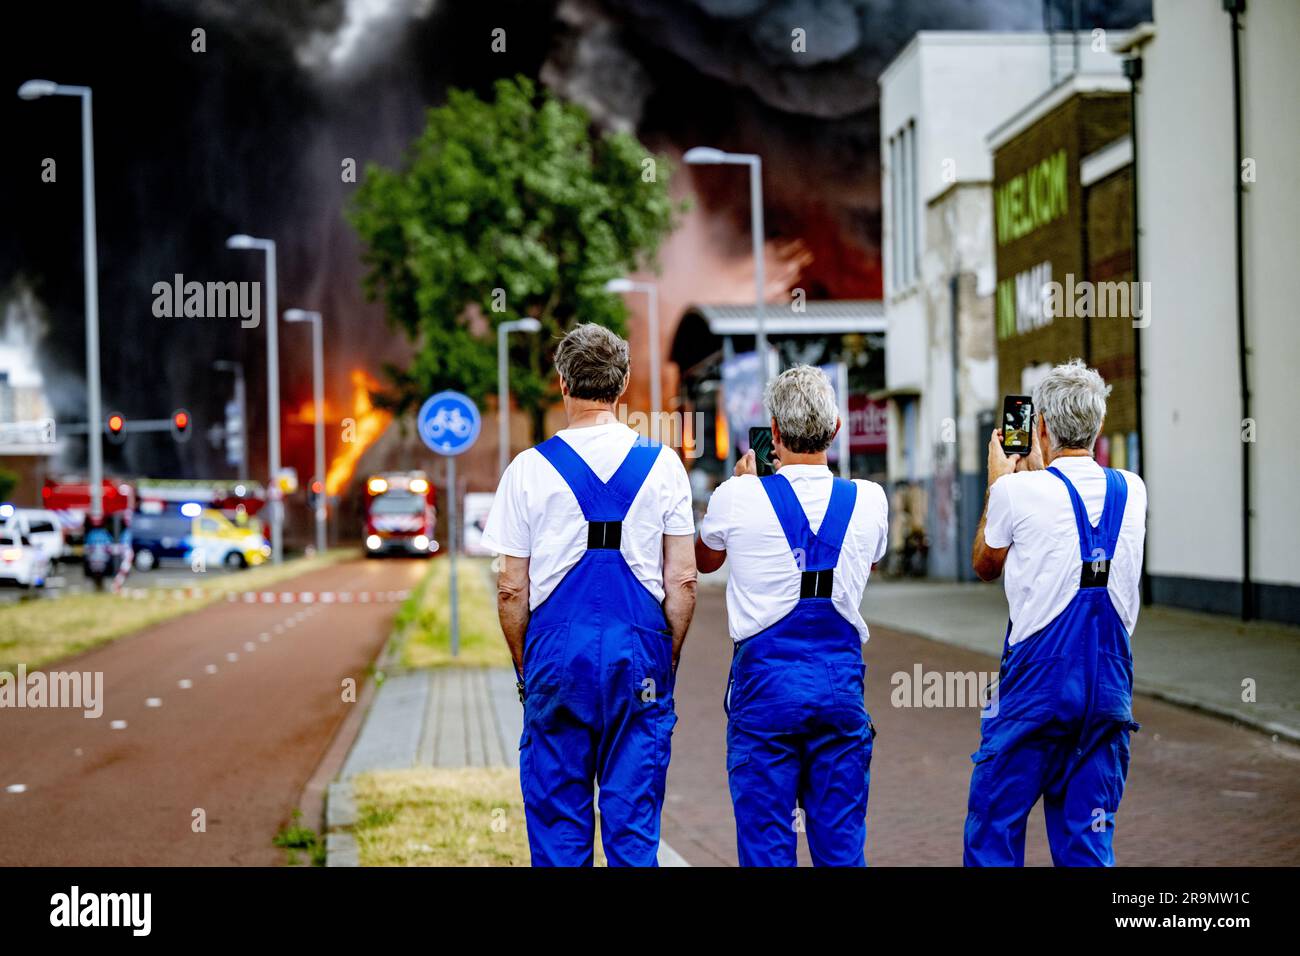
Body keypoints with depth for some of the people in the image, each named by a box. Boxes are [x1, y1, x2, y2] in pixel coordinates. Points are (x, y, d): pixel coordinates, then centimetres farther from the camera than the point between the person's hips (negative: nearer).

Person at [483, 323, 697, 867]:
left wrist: (524, 667, 11)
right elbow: (683, 581, 0)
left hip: (558, 654, -1)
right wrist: (669, 661, 11)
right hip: (640, 652, 1)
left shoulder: (530, 469, -1)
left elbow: (512, 590, -1)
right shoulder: (662, 465, 2)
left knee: (558, 826, 7)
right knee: (634, 821, 7)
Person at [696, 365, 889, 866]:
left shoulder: (738, 497, -8)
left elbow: (704, 559, 15)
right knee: (842, 845, 9)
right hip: (842, 679, 2)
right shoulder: (868, 500, -1)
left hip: (765, 682, -2)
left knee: (766, 843, 4)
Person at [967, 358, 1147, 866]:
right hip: (1110, 686, 4)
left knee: (992, 830, 6)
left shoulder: (1018, 491, -8)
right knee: (1087, 839, 10)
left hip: (1037, 685, -4)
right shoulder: (1131, 491, 4)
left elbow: (985, 563, 11)